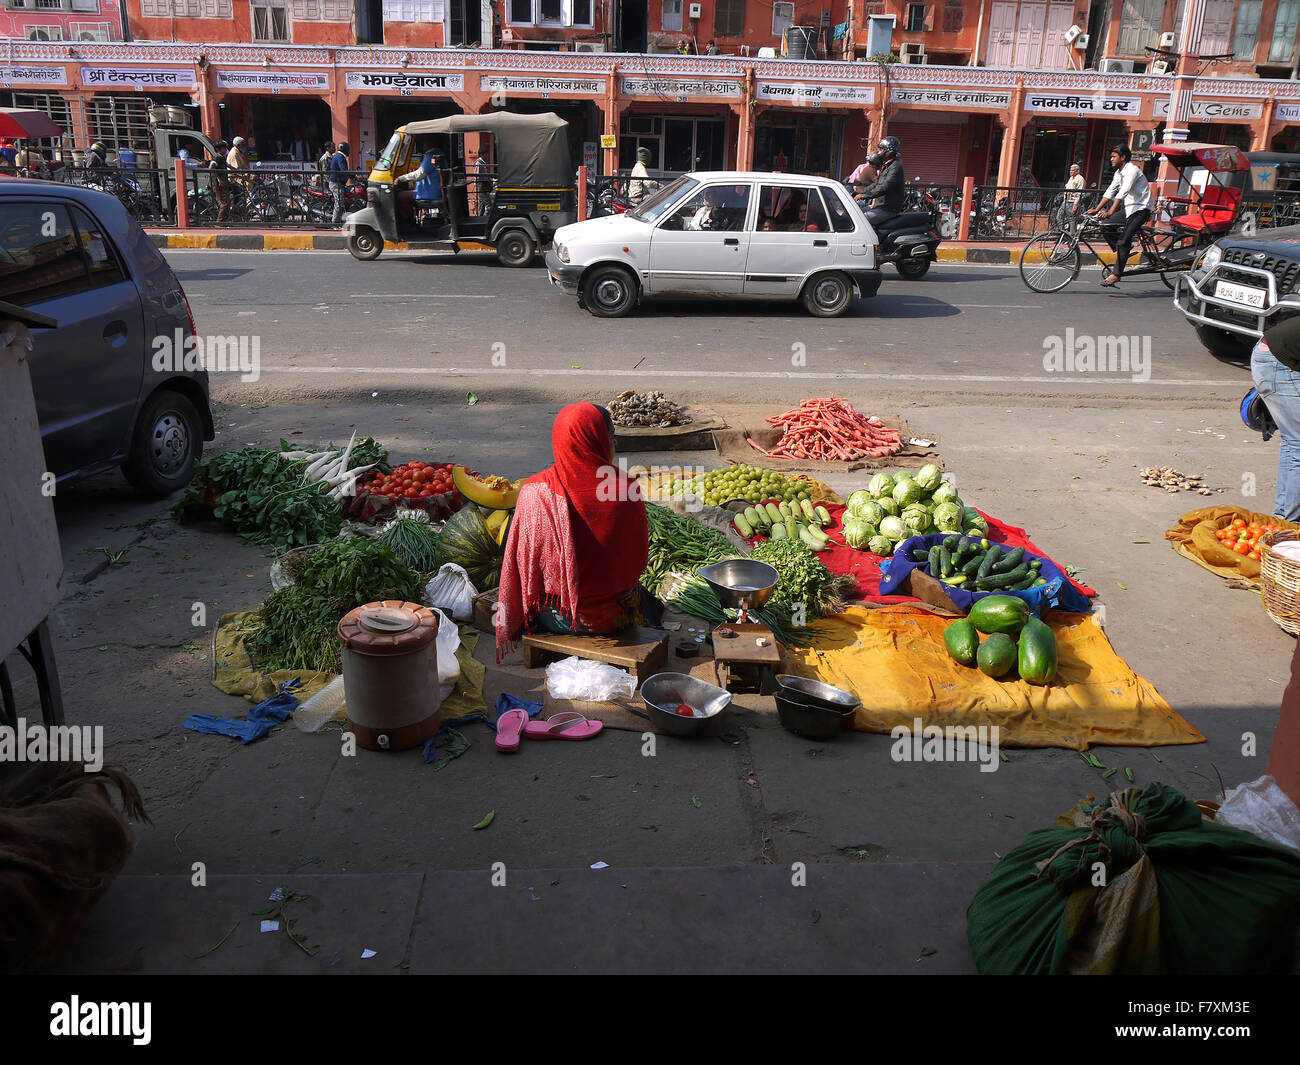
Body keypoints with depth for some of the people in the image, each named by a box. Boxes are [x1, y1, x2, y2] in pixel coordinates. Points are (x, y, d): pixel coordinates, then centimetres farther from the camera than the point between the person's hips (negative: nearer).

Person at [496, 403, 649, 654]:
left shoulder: (535, 492, -18)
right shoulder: (627, 488, -16)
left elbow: (518, 563, -9)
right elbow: (639, 559, -2)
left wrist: (508, 628, 7)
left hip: (557, 617, 0)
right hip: (618, 615, 0)